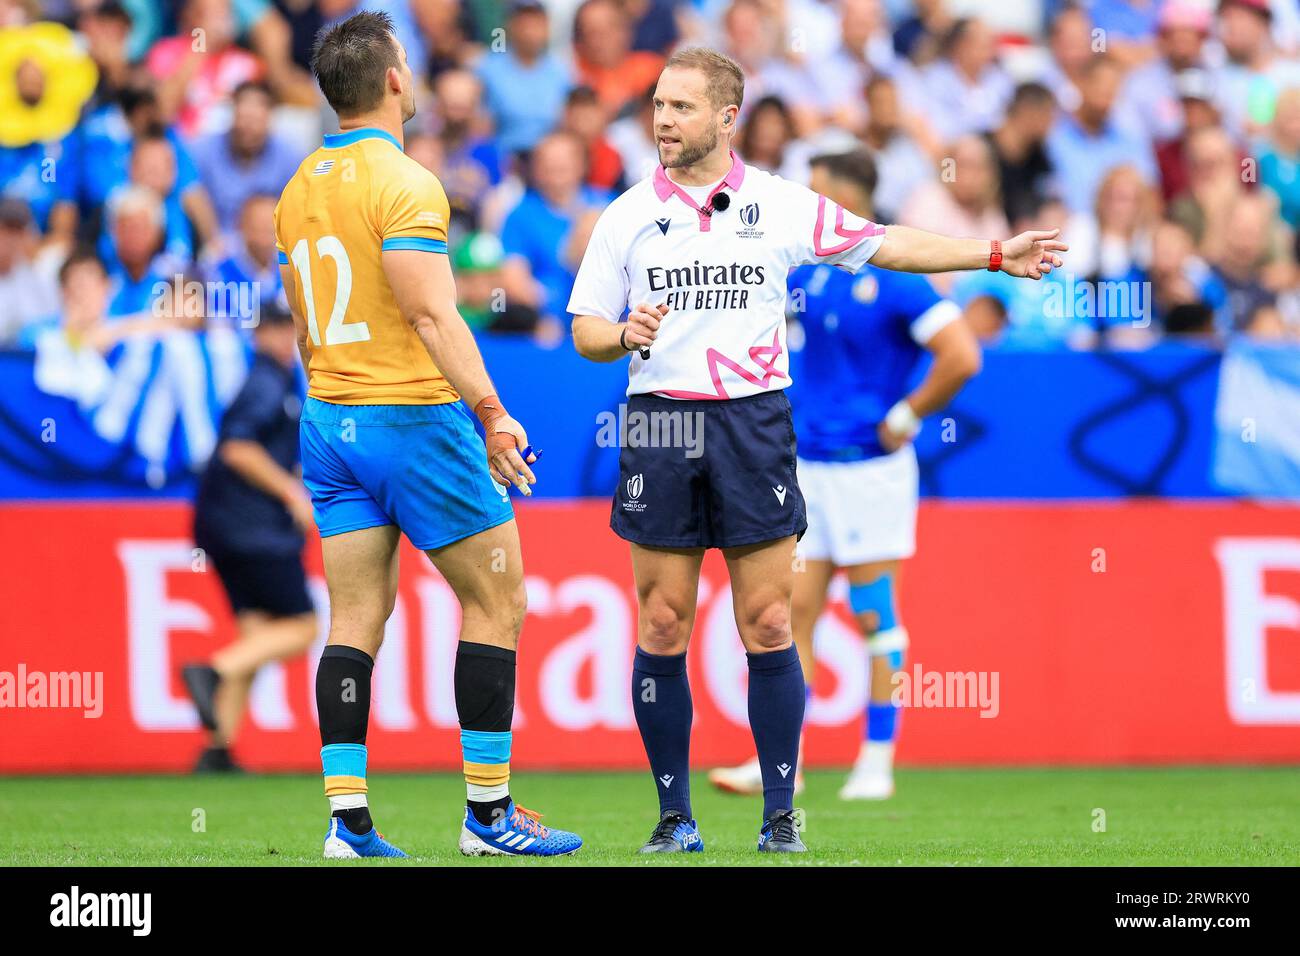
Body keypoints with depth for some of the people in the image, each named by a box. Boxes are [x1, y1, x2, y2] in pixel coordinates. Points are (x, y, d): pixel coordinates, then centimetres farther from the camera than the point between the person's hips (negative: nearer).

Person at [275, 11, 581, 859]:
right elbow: (431, 313, -22)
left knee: (357, 615, 5)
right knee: (496, 598, 3)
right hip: (414, 418, -7)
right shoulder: (403, 183, -14)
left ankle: (349, 820, -2)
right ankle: (489, 814, 2)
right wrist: (491, 412, -24)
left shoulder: (301, 189, 10)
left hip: (329, 420, 7)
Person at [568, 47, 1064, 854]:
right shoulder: (628, 215, 6)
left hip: (754, 422, 0)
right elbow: (586, 332, 9)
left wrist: (995, 255, 9)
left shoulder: (783, 206, 5)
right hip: (660, 424, 1)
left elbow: (887, 244, 13)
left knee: (768, 628, -3)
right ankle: (675, 816, 7)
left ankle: (781, 815, 4)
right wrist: (625, 335, -14)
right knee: (662, 629, -2)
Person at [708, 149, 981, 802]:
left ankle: (877, 761, 6)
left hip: (867, 468, -7)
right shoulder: (809, 272, 8)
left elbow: (962, 356, -18)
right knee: (794, 610, 4)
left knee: (874, 614, 0)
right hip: (806, 465, 7)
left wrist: (904, 418, -13)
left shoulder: (894, 278, -13)